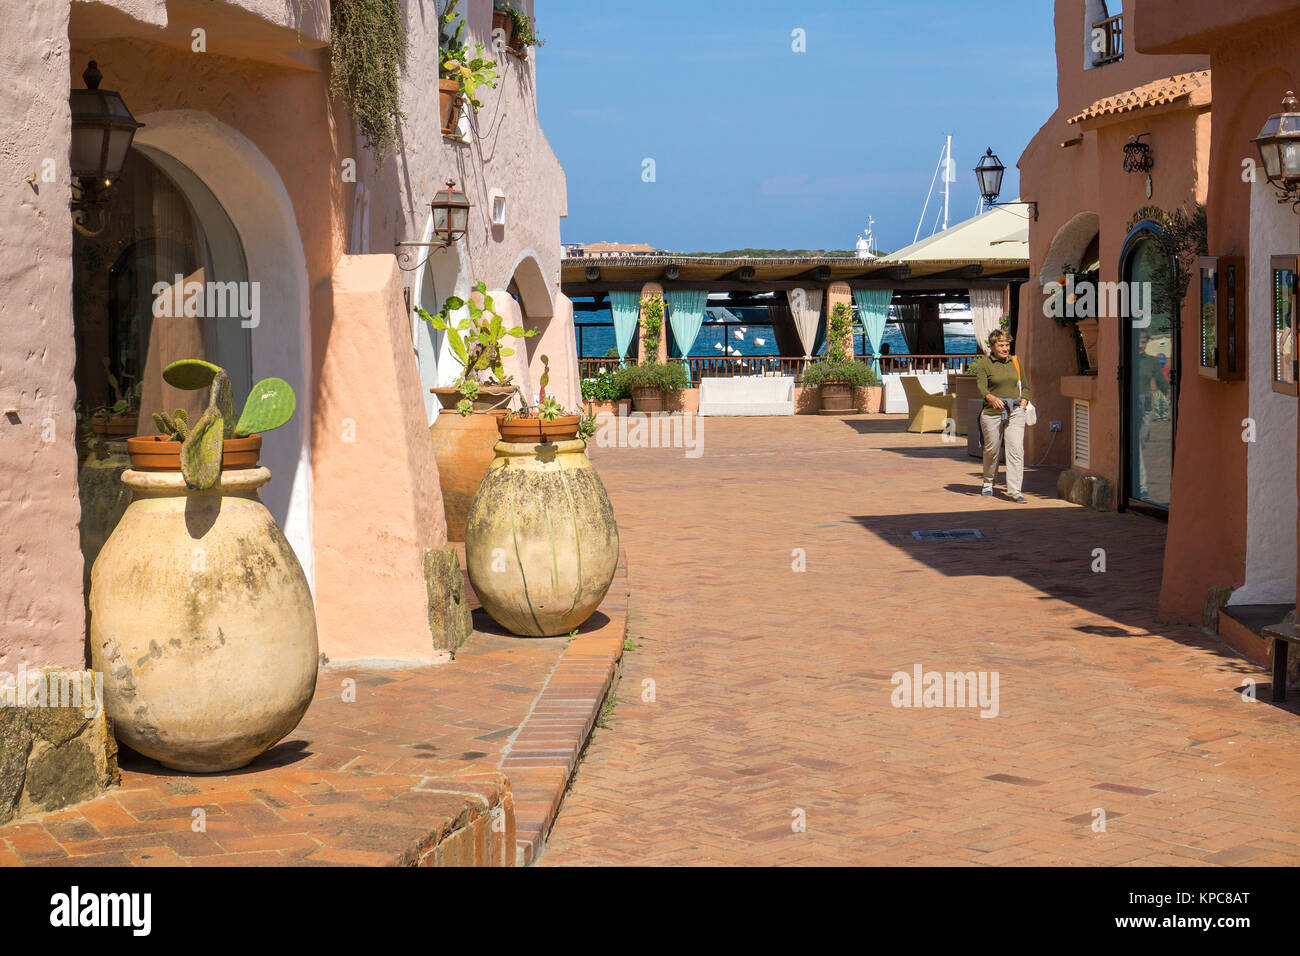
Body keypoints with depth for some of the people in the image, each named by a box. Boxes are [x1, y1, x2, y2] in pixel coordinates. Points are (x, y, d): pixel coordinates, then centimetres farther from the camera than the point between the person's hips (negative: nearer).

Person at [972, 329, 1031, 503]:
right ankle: (988, 482, 33)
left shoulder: (1014, 362, 11)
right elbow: (981, 386, -16)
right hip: (992, 414, -2)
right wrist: (992, 398, -35)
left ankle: (1014, 490, -10)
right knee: (992, 450, 9)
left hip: (1015, 414, 3)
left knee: (1016, 451, -9)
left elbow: (1025, 386, 21)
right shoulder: (983, 363, -2)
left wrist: (1023, 403, 4)